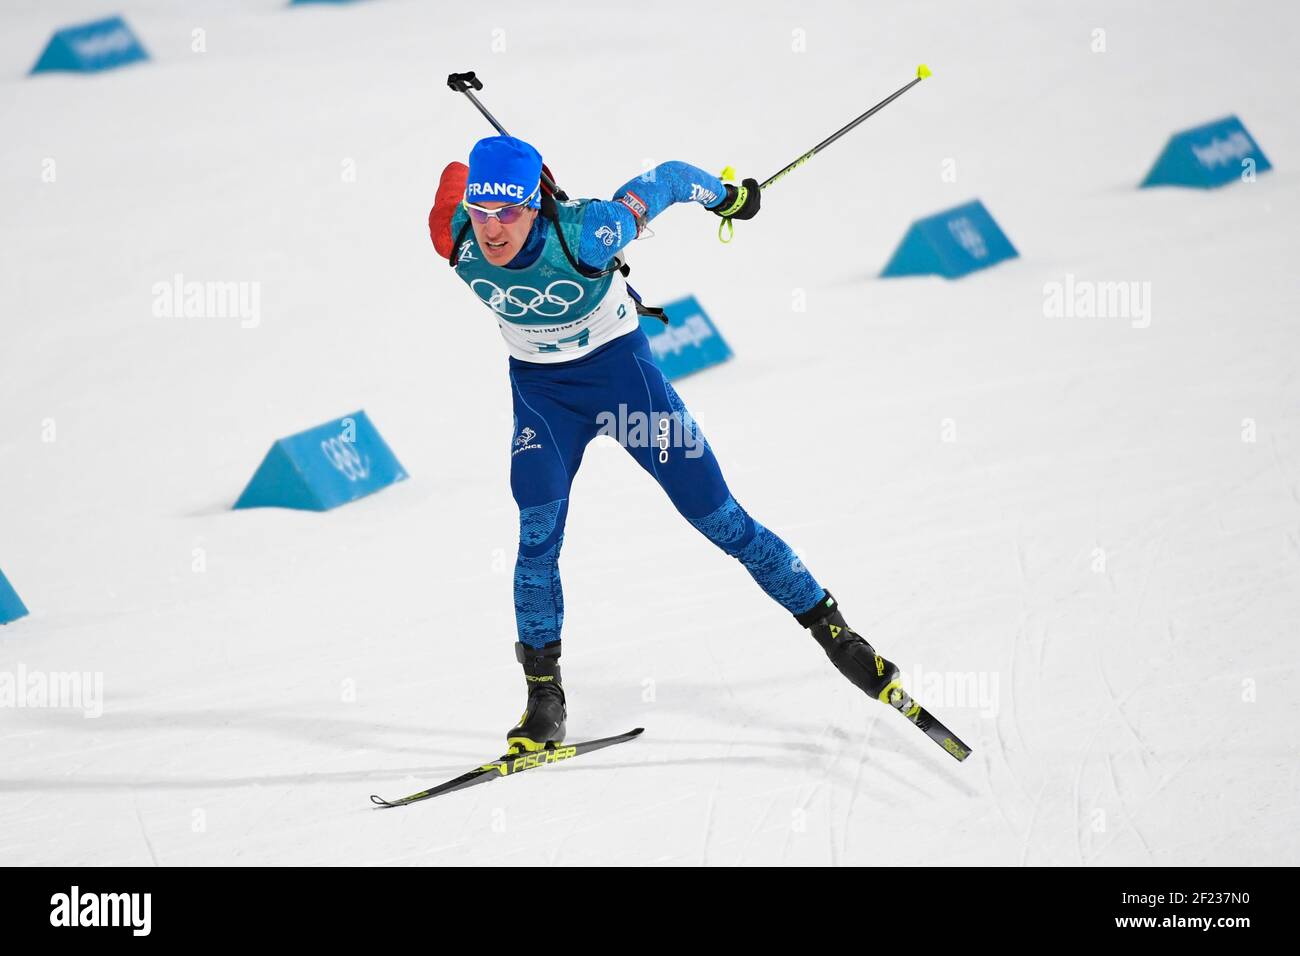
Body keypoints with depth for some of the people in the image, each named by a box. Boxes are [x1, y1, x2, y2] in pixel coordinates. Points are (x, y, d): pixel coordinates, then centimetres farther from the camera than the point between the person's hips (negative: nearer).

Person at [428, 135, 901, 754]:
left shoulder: (583, 233, -33)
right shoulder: (455, 238, -23)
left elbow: (666, 179, -18)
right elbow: (453, 175, 0)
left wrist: (727, 196, 0)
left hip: (619, 366, -3)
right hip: (539, 388, 3)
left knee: (717, 516, -1)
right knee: (539, 534, -13)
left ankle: (830, 628, 12)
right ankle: (544, 697, -1)